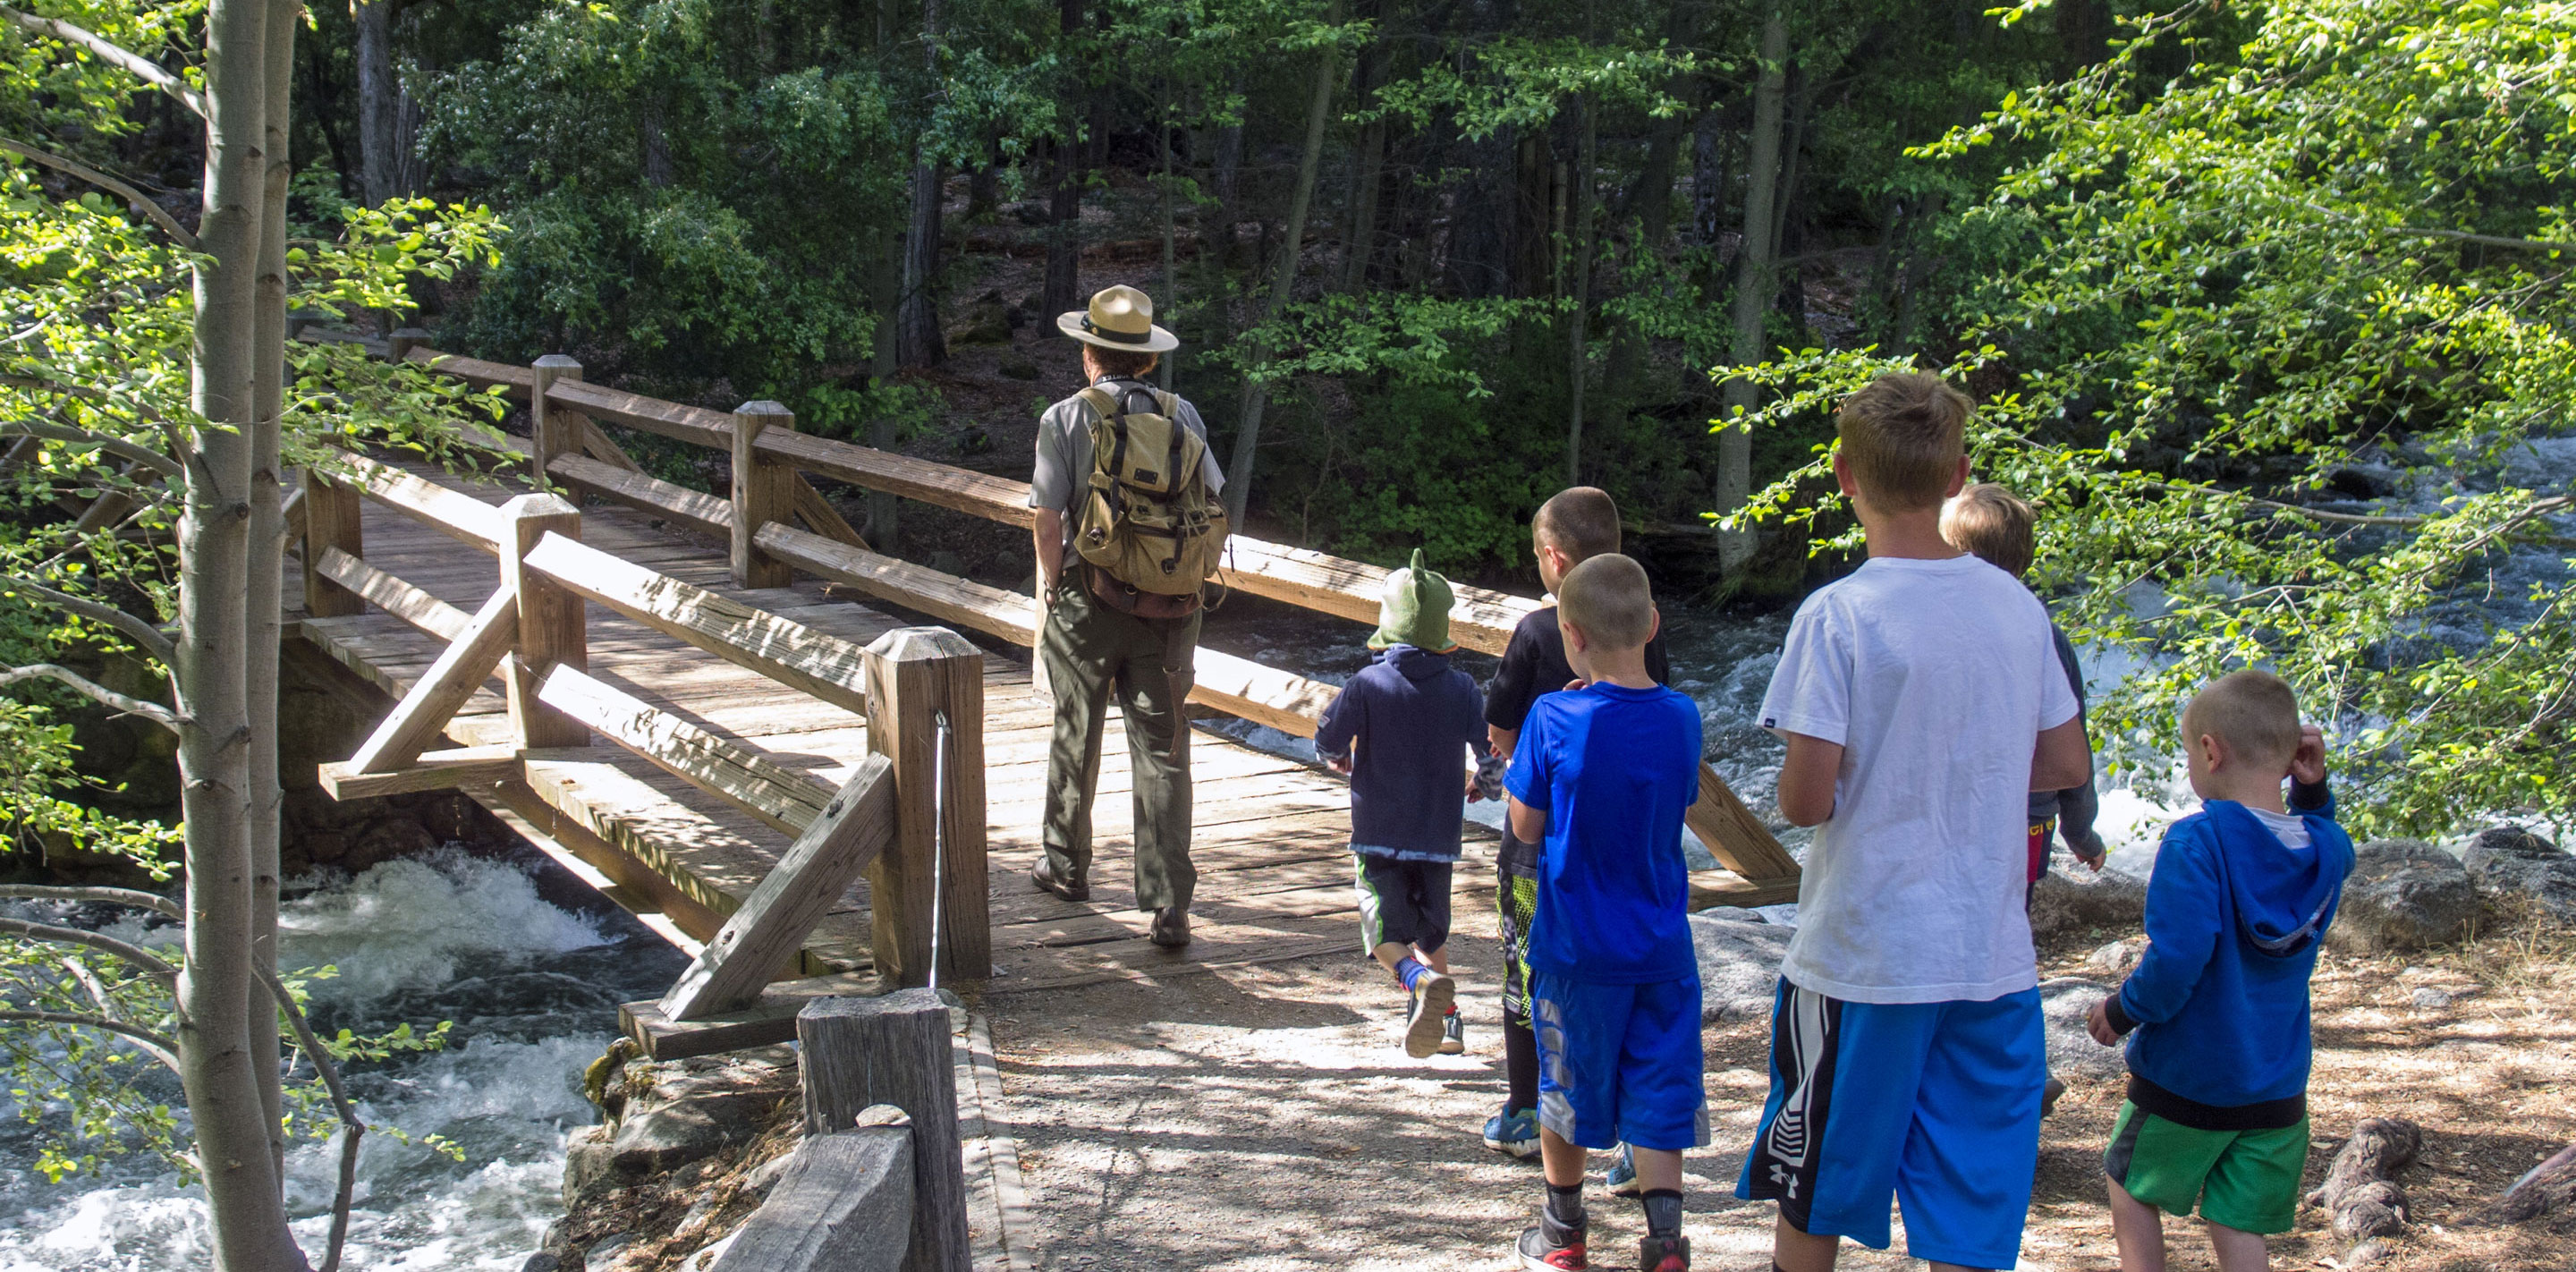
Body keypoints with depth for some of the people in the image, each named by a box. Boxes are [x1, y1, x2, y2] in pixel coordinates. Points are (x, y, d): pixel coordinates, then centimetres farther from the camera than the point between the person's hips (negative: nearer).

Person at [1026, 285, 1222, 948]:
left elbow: (1048, 522, -9)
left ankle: (1067, 867, 34)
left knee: (1075, 737, 18)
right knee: (1163, 754, 2)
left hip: (1089, 601, -1)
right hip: (1170, 609, 2)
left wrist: (1048, 594, 5)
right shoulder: (1181, 416, 2)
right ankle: (1169, 907, -3)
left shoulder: (1065, 419, -6)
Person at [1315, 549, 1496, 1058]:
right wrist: (1473, 780, 22)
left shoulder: (1367, 685, -9)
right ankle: (1446, 1018, 19)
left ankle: (1424, 982, -32)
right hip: (1438, 832, 3)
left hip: (1379, 832, -3)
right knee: (1430, 931, 22)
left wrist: (1340, 760, 18)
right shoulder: (1462, 688, -1)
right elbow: (1486, 749, -1)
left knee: (1387, 935, -4)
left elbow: (1328, 743, -6)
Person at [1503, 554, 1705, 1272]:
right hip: (1661, 947, 2)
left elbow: (1527, 828, -6)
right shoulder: (1681, 719, -5)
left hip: (1576, 947, -2)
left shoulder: (1554, 721, -15)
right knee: (1657, 1094, 8)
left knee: (1568, 1089, 14)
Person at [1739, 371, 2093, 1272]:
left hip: (1860, 960, -4)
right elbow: (2067, 765, 11)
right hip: (1992, 961, 4)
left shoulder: (1838, 615, -13)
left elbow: (1807, 799, -16)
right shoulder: (2017, 606, 2)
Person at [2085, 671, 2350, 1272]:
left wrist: (2122, 1011, -10)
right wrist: (2313, 792, 6)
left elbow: (2176, 959, -27)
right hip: (2276, 1087, 5)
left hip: (2187, 1080, -5)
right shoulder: (2326, 849, -2)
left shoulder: (2197, 842, -23)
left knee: (2131, 1183, 19)